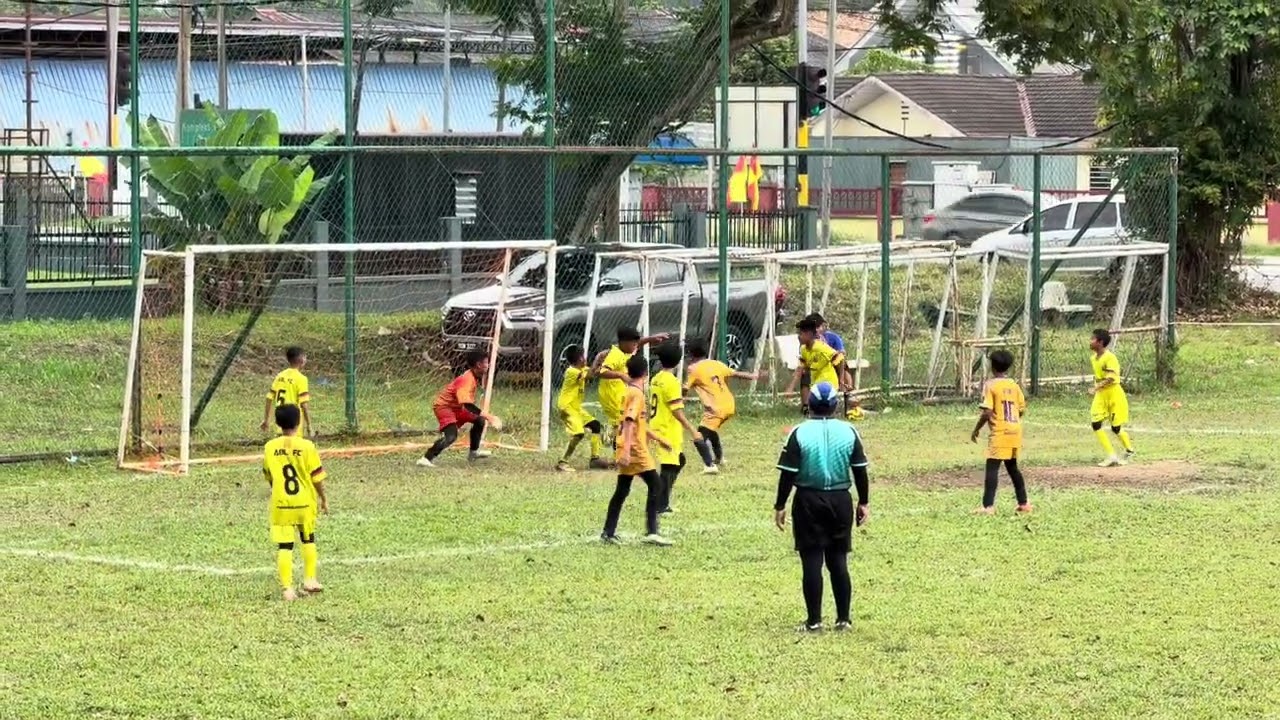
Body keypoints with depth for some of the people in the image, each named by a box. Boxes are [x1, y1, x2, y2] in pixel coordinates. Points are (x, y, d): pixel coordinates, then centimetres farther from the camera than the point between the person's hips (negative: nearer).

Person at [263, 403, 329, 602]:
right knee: (308, 540, 21)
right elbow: (317, 476, -6)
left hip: (281, 504, 0)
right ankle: (309, 580, 24)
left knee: (284, 546, 2)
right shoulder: (306, 446, -10)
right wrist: (323, 498, 9)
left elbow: (268, 476, 8)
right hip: (305, 502, 0)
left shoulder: (270, 447, -4)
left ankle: (287, 587, -4)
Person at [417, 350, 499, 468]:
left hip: (456, 407, 10)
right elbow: (467, 403, -39)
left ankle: (474, 452, 31)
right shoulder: (467, 379, -27)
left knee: (479, 421, 16)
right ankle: (426, 459, -33)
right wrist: (484, 414, -44)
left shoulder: (475, 378, 4)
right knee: (451, 436, -28)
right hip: (444, 406, -10)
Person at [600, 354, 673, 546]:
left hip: (628, 450, 9)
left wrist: (658, 438, 34)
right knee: (655, 485, -6)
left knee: (622, 490, 13)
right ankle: (651, 532, -13)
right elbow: (629, 422, -24)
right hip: (635, 449, -9)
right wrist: (626, 450, -31)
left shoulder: (629, 392, 15)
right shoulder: (637, 394, -14)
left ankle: (609, 532, 14)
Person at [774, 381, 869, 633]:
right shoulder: (848, 432, -1)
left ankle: (814, 620, 3)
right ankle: (843, 618, 13)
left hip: (809, 501, -3)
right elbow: (860, 471, 3)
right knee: (838, 561, 11)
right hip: (840, 500, 3)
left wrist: (780, 506, 0)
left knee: (812, 562, 2)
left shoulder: (800, 433, -9)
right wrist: (863, 503, 14)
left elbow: (788, 474, -9)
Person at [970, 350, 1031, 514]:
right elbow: (1022, 410, 10)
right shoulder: (1014, 385, 8)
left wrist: (976, 429, -4)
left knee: (992, 468, -8)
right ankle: (1023, 503, 23)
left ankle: (988, 506, -17)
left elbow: (987, 412, -16)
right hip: (1015, 431, 6)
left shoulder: (990, 385, -9)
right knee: (1012, 467, 19)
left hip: (999, 433, -6)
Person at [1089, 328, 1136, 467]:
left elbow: (1111, 378, -28)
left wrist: (1096, 388, -35)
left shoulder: (1110, 358, -19)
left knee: (1116, 428, 1)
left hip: (1114, 393, -7)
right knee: (1096, 424, -8)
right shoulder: (1093, 358, 6)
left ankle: (1129, 450, 29)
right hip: (1100, 395, 7)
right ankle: (1111, 456, -5)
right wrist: (1096, 389, 10)